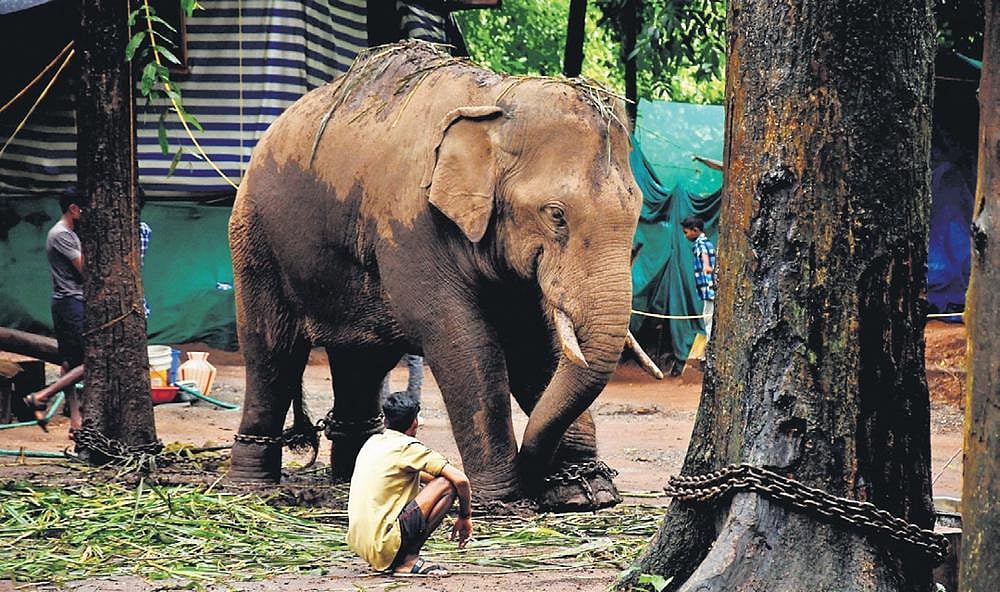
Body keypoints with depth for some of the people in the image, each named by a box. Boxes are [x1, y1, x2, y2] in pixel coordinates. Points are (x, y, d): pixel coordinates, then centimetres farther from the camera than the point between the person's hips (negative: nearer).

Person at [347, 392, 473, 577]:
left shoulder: (373, 442, 17)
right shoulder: (408, 447, -7)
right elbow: (460, 479, -10)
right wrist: (465, 517, 6)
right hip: (384, 544, -9)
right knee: (447, 485, -6)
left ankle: (398, 561, 14)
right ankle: (409, 560, -7)